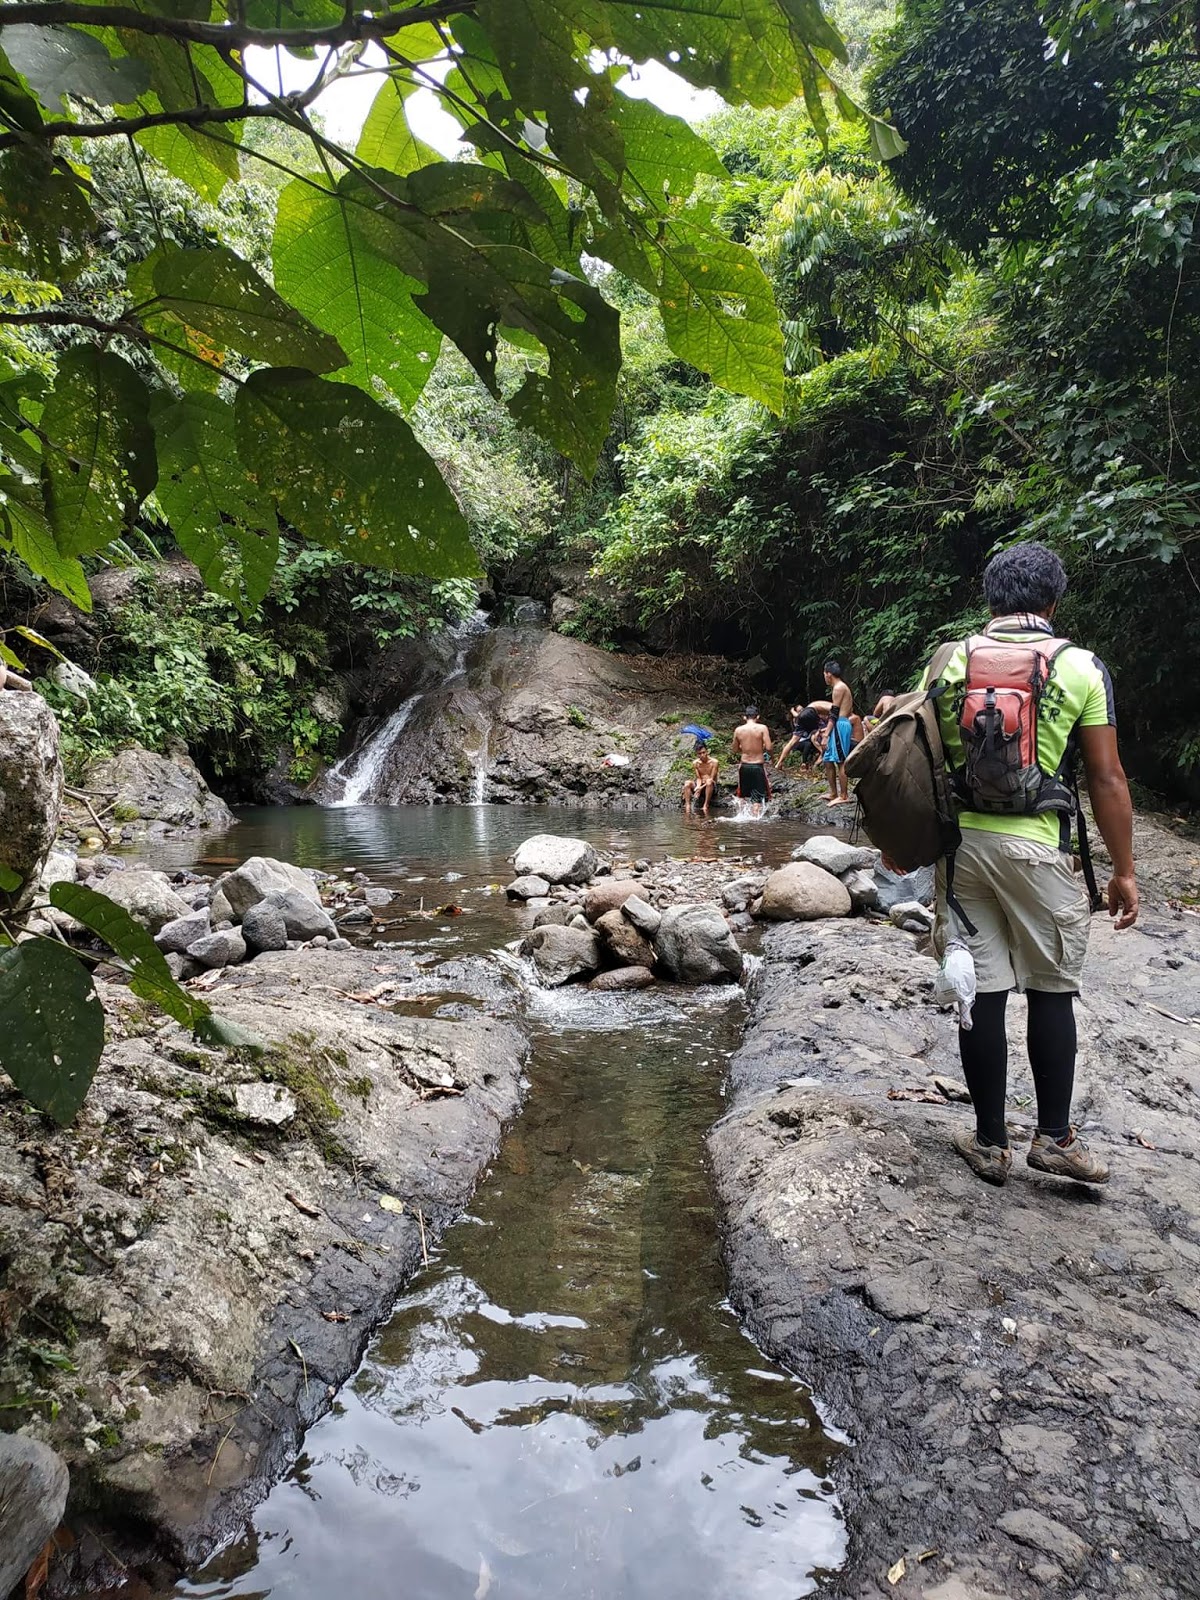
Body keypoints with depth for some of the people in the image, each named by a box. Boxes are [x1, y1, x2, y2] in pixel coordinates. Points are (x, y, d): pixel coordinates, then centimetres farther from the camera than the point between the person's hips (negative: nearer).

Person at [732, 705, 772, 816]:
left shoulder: (738, 730, 0)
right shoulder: (762, 728, -9)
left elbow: (735, 750, 8)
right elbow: (768, 748, -14)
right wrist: (760, 747, 6)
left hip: (744, 766, 3)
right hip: (758, 766, -3)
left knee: (743, 795, 22)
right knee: (758, 799, 5)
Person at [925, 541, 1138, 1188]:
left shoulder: (948, 662, 4)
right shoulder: (1081, 667, -2)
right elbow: (1107, 780, -3)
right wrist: (1124, 870, 5)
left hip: (958, 840, 2)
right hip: (1035, 847, -2)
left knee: (980, 993, 7)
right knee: (1051, 989, 14)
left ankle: (990, 1142, 17)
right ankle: (1055, 1136, 20)